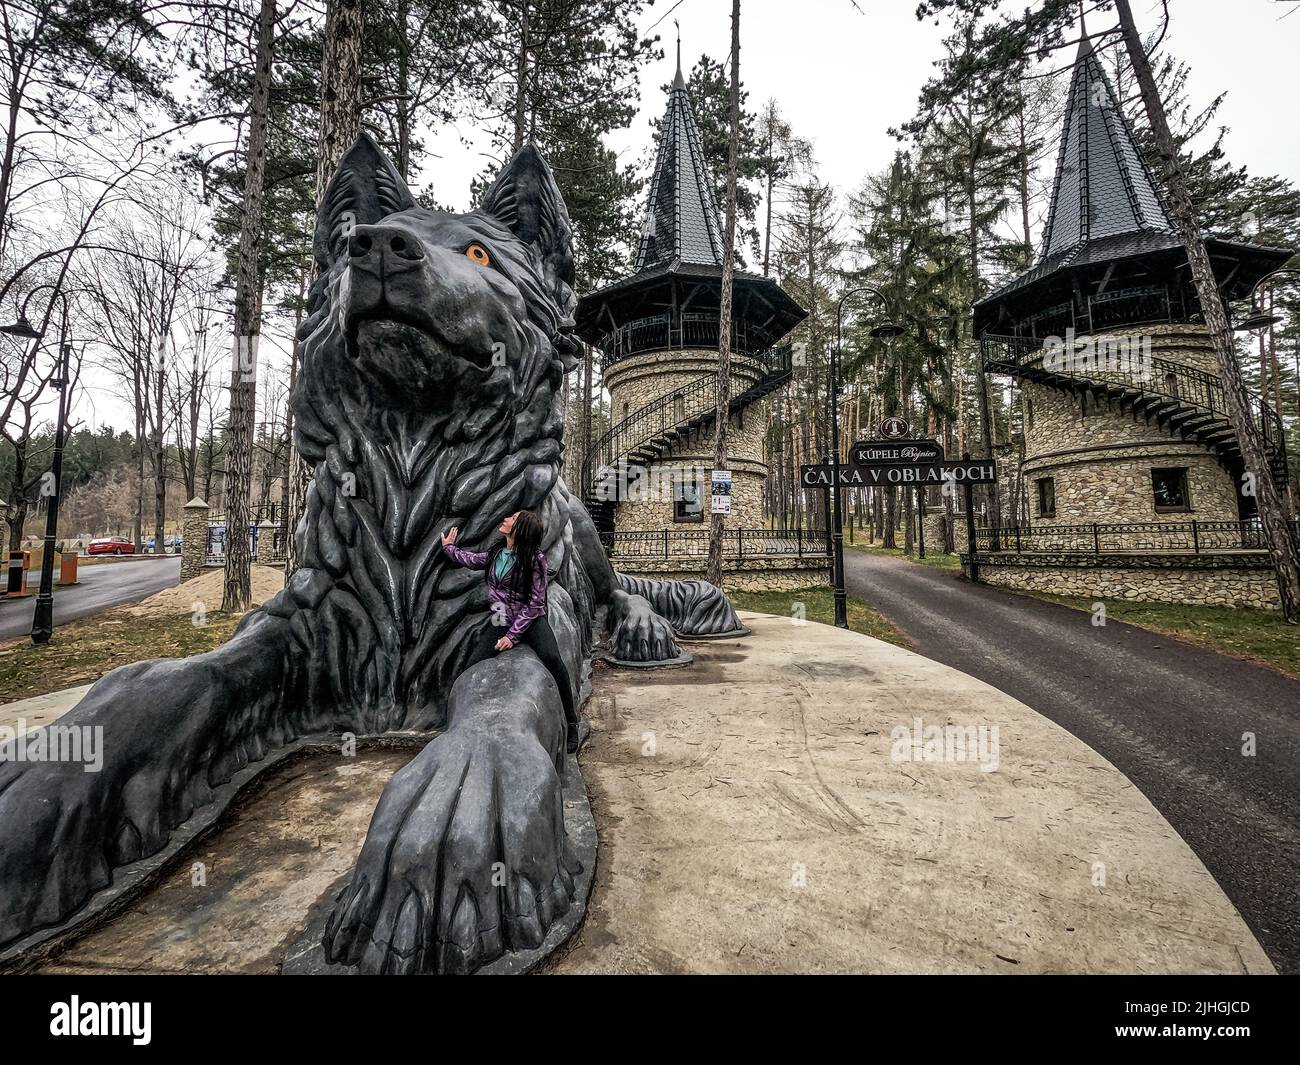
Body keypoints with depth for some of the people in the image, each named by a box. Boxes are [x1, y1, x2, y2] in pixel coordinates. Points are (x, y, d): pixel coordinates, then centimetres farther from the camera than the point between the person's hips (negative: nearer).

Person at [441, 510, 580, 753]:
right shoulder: (496, 554, 7)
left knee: (551, 657, -32)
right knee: (474, 665, -18)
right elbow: (471, 560, 30)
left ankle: (570, 724, -20)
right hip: (500, 622, 5)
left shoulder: (535, 559, -10)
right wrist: (448, 547, 42)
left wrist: (513, 635, -18)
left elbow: (535, 603, -12)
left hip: (531, 620, -5)